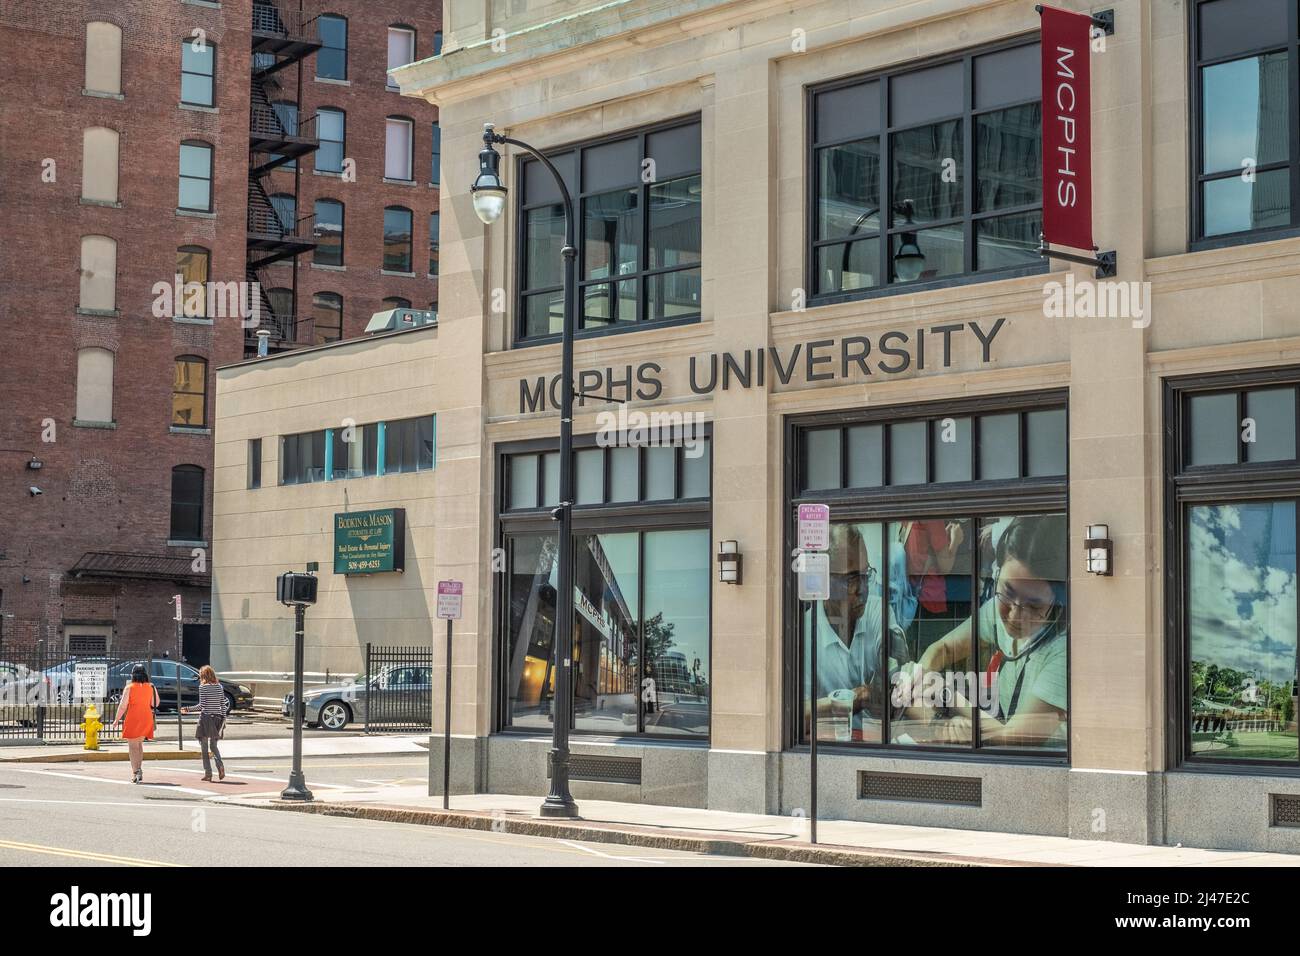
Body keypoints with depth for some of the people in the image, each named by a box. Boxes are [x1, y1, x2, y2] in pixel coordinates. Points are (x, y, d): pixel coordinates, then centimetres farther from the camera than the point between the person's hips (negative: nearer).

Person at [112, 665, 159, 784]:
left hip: (132, 719, -4)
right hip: (146, 719, 4)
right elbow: (155, 704, 4)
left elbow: (123, 705, -9)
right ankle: (139, 770, 17)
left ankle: (135, 772, -9)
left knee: (133, 746, 1)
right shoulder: (151, 687, 1)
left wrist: (117, 720, -1)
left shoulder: (129, 688, -9)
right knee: (139, 744, 19)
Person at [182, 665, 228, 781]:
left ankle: (208, 773, 1)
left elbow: (201, 705, -13)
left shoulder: (203, 687, -9)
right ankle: (220, 766, -10)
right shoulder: (219, 686, 6)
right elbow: (223, 704, 7)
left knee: (204, 747, 4)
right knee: (213, 746, 14)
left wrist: (188, 710, -3)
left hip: (206, 717, -5)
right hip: (217, 718, 5)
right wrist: (223, 717, 13)